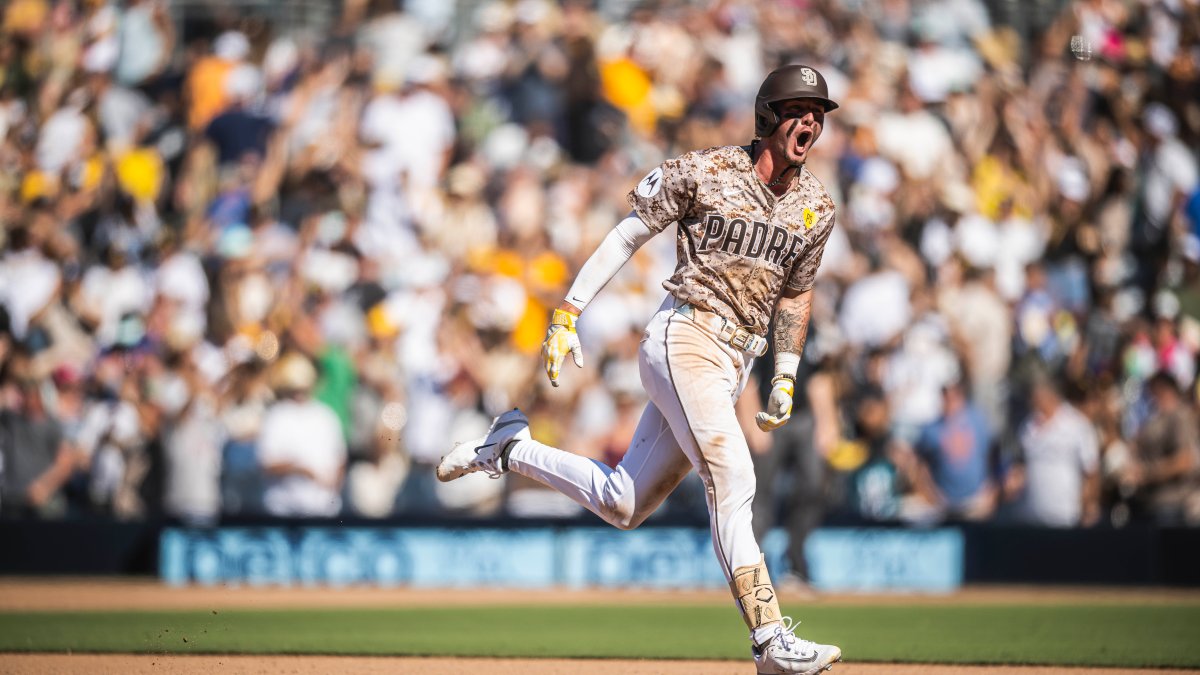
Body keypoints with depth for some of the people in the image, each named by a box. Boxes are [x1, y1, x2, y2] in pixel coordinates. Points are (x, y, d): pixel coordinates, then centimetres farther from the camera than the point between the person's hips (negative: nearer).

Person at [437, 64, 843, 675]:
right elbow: (626, 236, -1)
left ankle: (510, 448, 26)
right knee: (731, 480, -21)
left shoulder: (817, 207, 10)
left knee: (622, 504, 8)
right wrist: (567, 315, -6)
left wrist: (786, 379, 16)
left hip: (734, 364, 7)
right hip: (684, 339, -7)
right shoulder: (704, 172, -5)